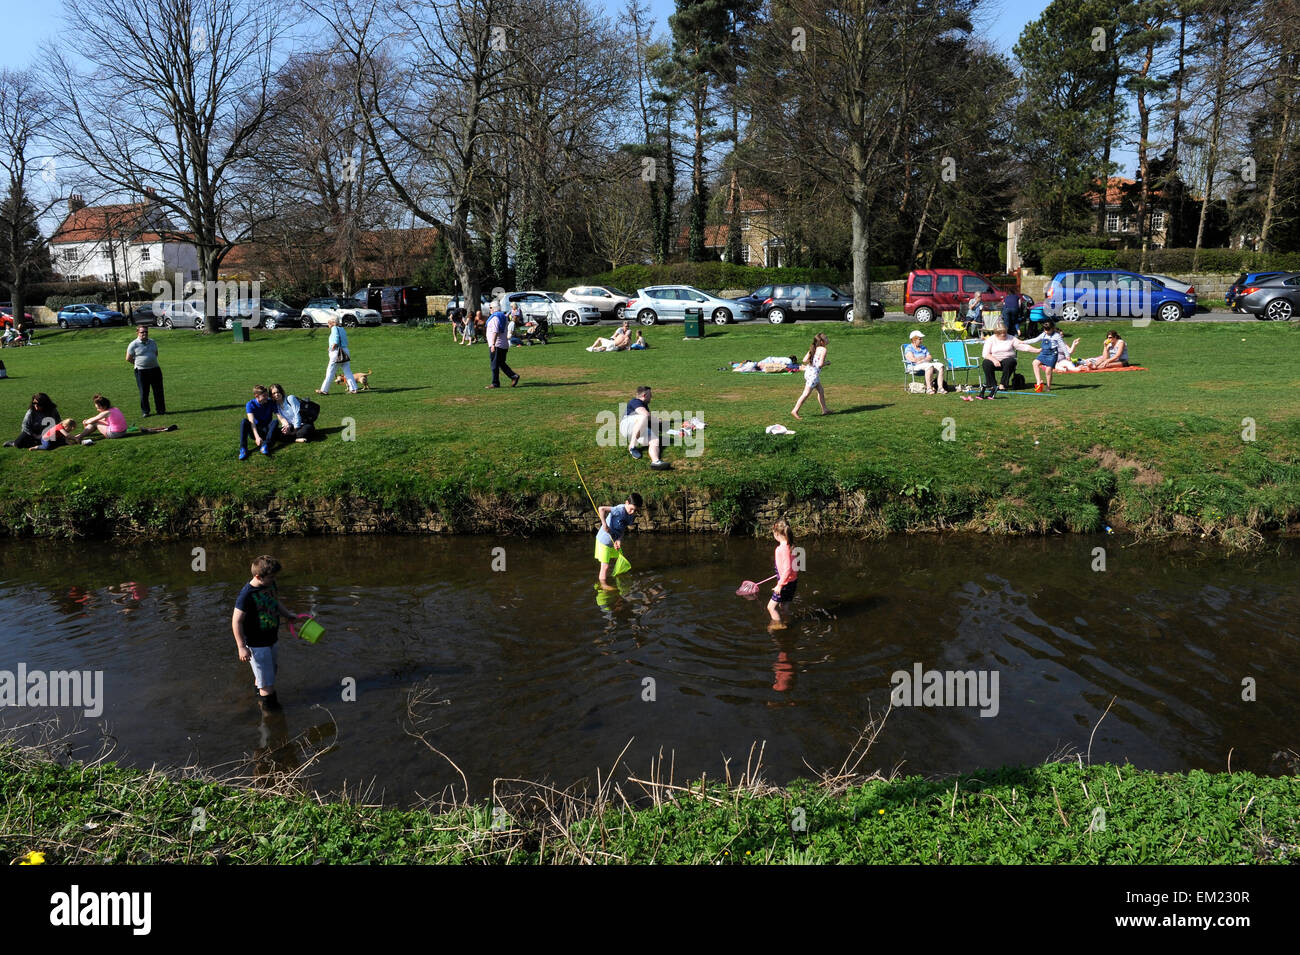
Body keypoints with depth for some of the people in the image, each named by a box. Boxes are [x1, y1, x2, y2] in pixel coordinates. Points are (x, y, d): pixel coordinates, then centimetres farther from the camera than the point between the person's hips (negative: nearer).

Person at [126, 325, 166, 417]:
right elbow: (128, 359, -1)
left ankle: (161, 409, 16)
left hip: (155, 369, 4)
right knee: (144, 393, 2)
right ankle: (145, 411, 11)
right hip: (141, 371, -4)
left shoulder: (153, 342, 9)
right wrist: (138, 364, 5)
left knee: (159, 391, 6)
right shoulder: (133, 345, -6)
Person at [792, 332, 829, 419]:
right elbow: (820, 364, -19)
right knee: (806, 394, -4)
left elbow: (804, 360, 4)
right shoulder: (823, 349, -12)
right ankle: (795, 411, -2)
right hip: (813, 374, -9)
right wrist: (826, 363, 0)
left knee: (821, 391, 19)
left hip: (808, 372, 9)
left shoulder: (813, 348, 9)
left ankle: (824, 410, 27)